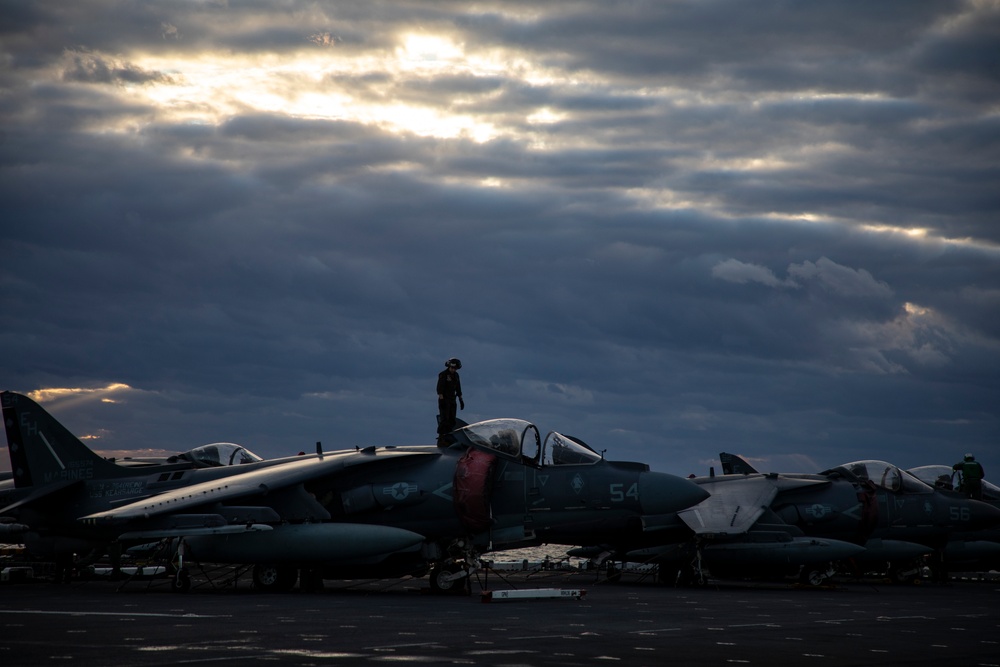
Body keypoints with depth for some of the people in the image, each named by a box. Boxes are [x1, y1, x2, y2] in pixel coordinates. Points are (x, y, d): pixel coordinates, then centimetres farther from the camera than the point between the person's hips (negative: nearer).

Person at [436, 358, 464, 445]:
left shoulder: (456, 375, 13)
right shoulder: (443, 375, -9)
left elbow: (458, 388, 20)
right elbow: (439, 388, -16)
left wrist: (461, 399, 18)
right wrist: (441, 399, -24)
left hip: (452, 400, 7)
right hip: (444, 399, -7)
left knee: (452, 420, 5)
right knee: (444, 419, -14)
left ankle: (448, 438, 9)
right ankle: (441, 438, -16)